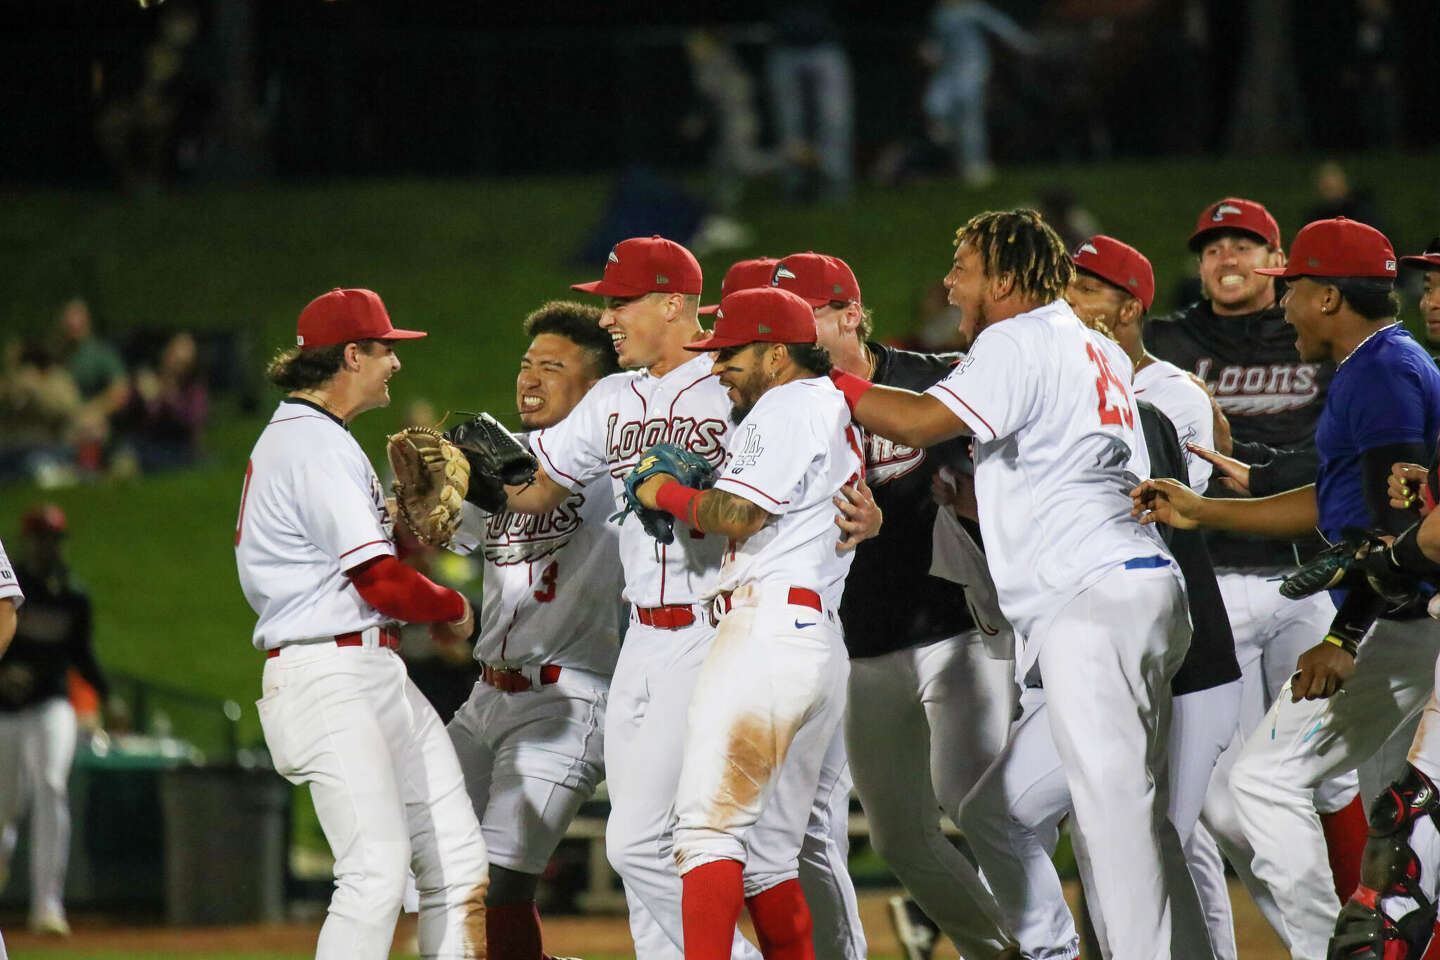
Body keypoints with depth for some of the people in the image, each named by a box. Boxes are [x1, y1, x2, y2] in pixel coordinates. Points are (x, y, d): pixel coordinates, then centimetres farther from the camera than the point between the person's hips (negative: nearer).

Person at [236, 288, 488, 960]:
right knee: (378, 873, -19)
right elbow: (381, 583, -17)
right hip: (327, 675, -11)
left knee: (457, 860, 5)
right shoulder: (316, 446, -13)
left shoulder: (288, 439, 21)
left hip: (378, 676, 11)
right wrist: (454, 608, 1)